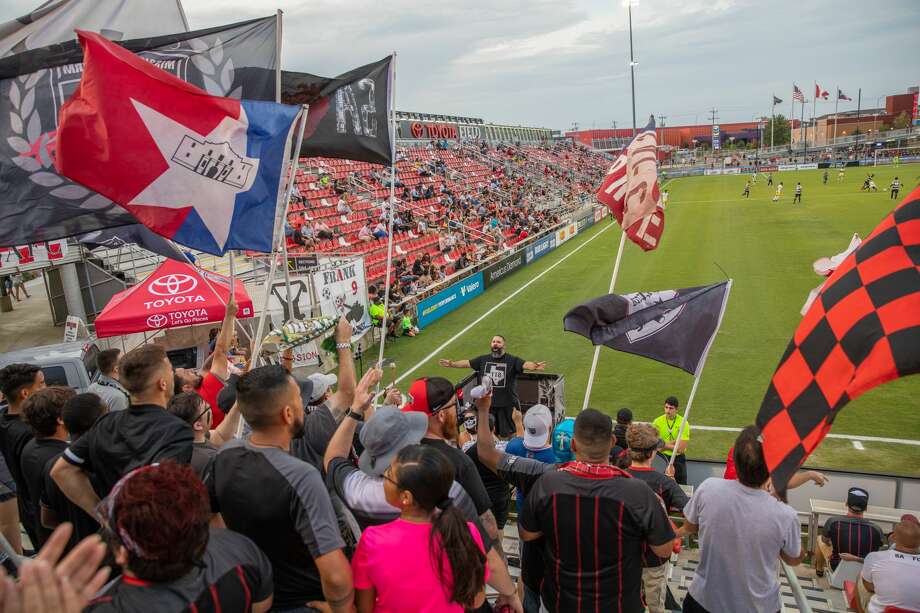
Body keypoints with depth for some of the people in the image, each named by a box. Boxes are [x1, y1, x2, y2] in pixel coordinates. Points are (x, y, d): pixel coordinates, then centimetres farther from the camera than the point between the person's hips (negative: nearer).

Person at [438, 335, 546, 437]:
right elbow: (467, 363, 10)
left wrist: (534, 366, -40)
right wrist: (451, 364, 3)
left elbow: (525, 364, -20)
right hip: (487, 403, 4)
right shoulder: (483, 359, 7)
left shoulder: (512, 360, -6)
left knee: (508, 434, 5)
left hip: (508, 404, -4)